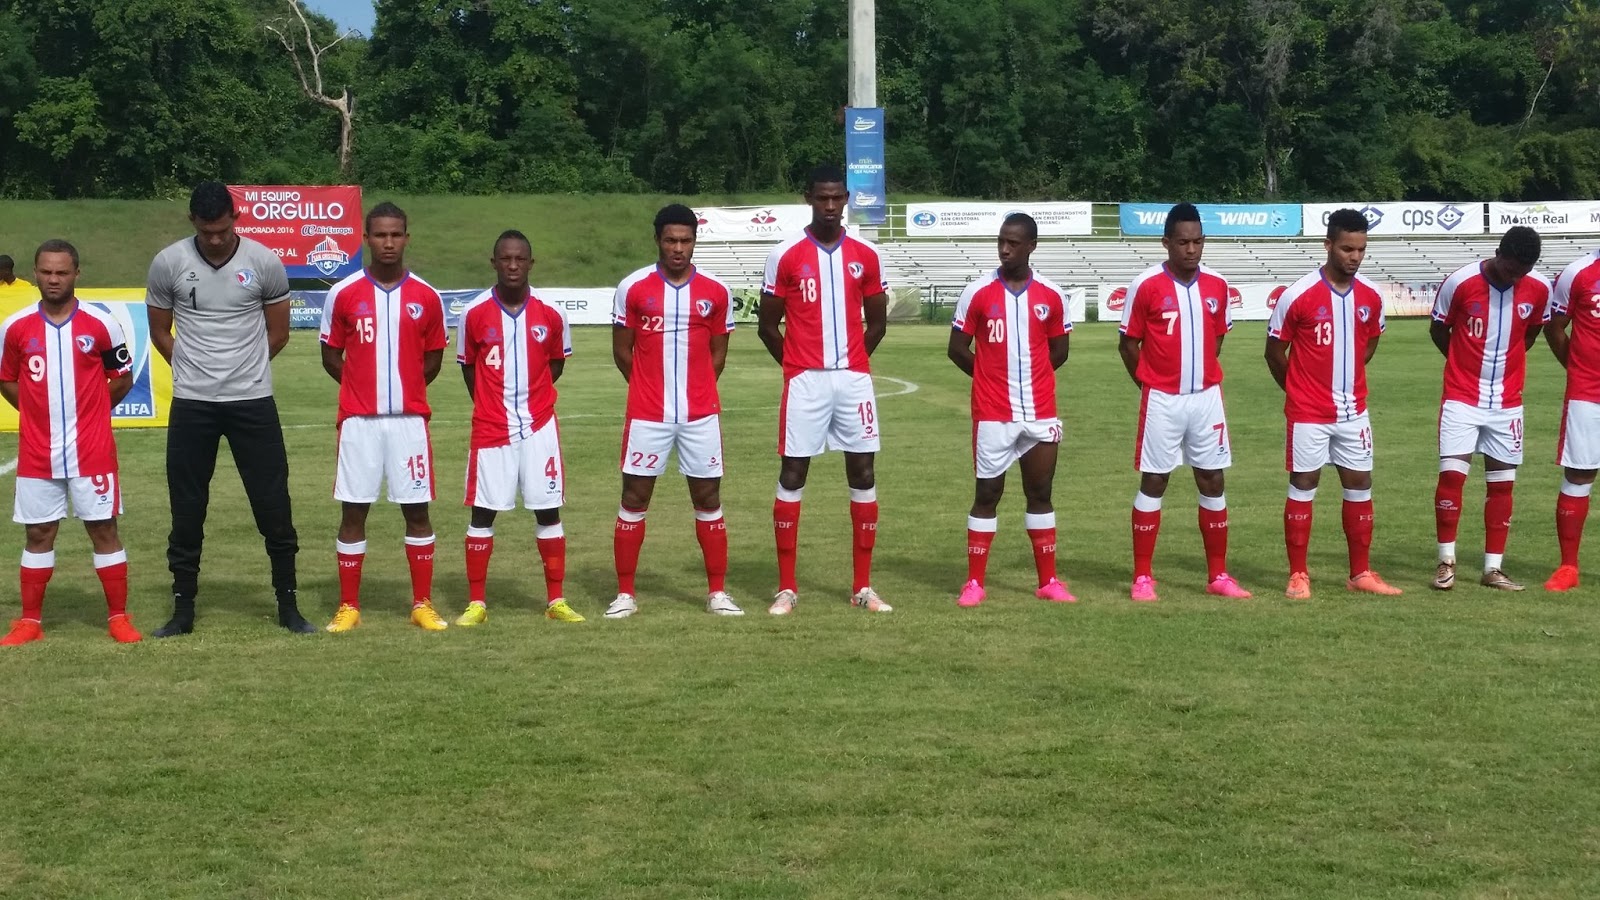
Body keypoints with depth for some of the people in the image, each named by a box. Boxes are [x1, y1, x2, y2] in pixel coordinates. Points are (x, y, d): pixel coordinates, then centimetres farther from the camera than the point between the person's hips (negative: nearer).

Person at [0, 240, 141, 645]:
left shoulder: (101, 324, -4)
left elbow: (123, 378, 7)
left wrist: (87, 412, 6)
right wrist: (43, 411, 5)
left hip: (92, 450, -1)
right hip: (37, 454, 1)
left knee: (104, 529, 2)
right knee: (39, 533, 8)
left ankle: (119, 618, 10)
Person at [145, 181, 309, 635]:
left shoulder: (264, 262, -4)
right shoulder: (168, 263, -3)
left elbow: (278, 332, 7)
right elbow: (160, 331, 10)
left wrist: (242, 370, 10)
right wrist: (196, 370, 8)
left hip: (253, 401, -1)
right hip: (191, 404, 1)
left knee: (274, 504, 1)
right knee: (187, 509, 5)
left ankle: (288, 605, 12)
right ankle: (183, 609, 15)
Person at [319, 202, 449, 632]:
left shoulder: (426, 297, 3)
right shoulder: (343, 294, 0)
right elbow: (331, 355, 8)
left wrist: (406, 389, 7)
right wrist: (365, 387, 3)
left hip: (410, 418, 1)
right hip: (359, 419, -1)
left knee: (417, 510, 3)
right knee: (354, 510, 2)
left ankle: (422, 604, 12)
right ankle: (348, 607, 9)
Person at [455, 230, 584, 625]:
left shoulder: (550, 315, -2)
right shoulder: (474, 313, -5)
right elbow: (468, 366, 8)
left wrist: (533, 397, 6)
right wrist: (492, 405, 5)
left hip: (539, 426, 1)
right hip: (490, 429, -1)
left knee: (549, 510, 3)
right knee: (483, 511, 1)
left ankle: (556, 600, 11)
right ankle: (476, 602, 9)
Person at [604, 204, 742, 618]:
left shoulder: (717, 292, 2)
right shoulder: (633, 288, -2)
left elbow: (718, 352, 11)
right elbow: (622, 350, 5)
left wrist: (695, 389, 5)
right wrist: (652, 387, 6)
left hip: (700, 414, 1)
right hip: (647, 414, -1)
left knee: (708, 499, 4)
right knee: (634, 498, 2)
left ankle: (718, 592, 12)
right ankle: (625, 593, 9)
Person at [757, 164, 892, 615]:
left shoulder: (865, 256, 5)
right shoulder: (785, 256, -1)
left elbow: (877, 322, 14)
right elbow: (767, 324, 4)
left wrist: (850, 361, 9)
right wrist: (797, 367, 3)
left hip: (854, 378, 2)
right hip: (804, 381, -2)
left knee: (863, 475, 3)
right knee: (792, 474, -1)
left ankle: (863, 586, 10)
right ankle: (787, 587, 5)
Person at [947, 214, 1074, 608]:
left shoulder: (1051, 295, 1)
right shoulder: (978, 293, -4)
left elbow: (1058, 350, 13)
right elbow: (957, 348, 2)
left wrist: (1030, 376, 7)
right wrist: (993, 376, 6)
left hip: (1040, 414, 2)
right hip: (993, 415, -2)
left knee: (1040, 494, 9)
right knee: (987, 494, 2)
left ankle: (1048, 581, 15)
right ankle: (974, 582, 8)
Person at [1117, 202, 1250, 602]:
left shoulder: (1217, 285, 2)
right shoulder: (1146, 286, -9)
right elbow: (1128, 343, -2)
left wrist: (1202, 376, 11)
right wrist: (1151, 385, 1)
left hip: (1206, 397, 4)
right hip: (1162, 401, -4)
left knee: (1213, 482, 6)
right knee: (1153, 482, 1)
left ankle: (1217, 575, 14)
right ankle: (1142, 577, 7)